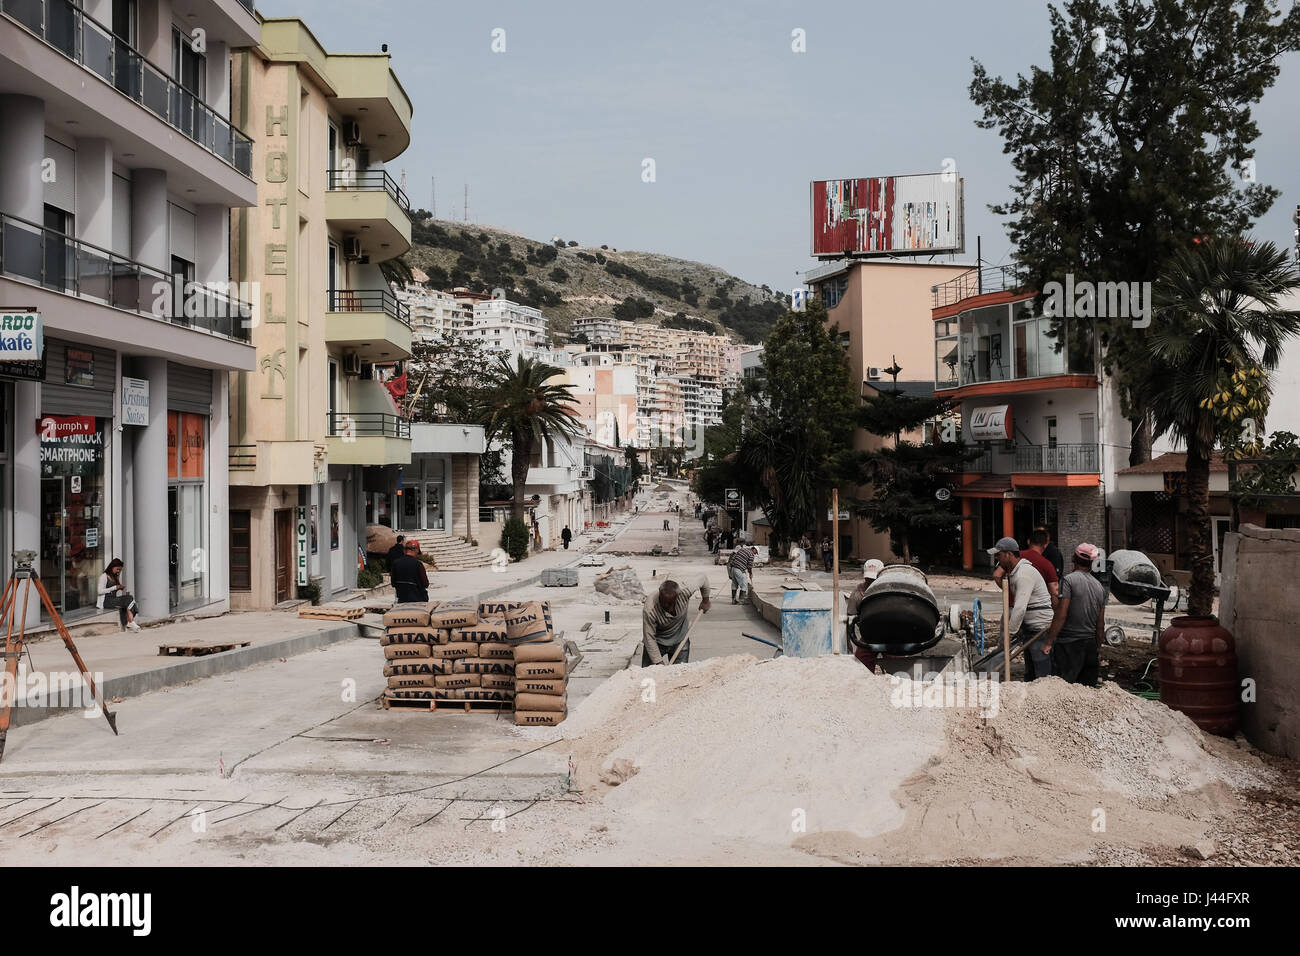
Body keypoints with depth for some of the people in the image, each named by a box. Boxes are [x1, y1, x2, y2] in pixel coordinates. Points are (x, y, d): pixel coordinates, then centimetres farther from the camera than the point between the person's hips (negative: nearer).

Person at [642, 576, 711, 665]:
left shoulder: (684, 592, -28)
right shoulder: (649, 610, -34)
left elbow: (701, 578, -8)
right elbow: (649, 638, -25)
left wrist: (705, 601, 7)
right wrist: (659, 662, -24)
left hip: (680, 641, 2)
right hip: (657, 642, -2)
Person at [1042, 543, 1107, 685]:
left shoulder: (1069, 580, -9)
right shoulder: (1099, 586, 11)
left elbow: (1061, 615, -14)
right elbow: (1101, 624, 14)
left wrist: (1049, 641, -11)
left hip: (1068, 643, -6)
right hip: (1090, 644, 7)